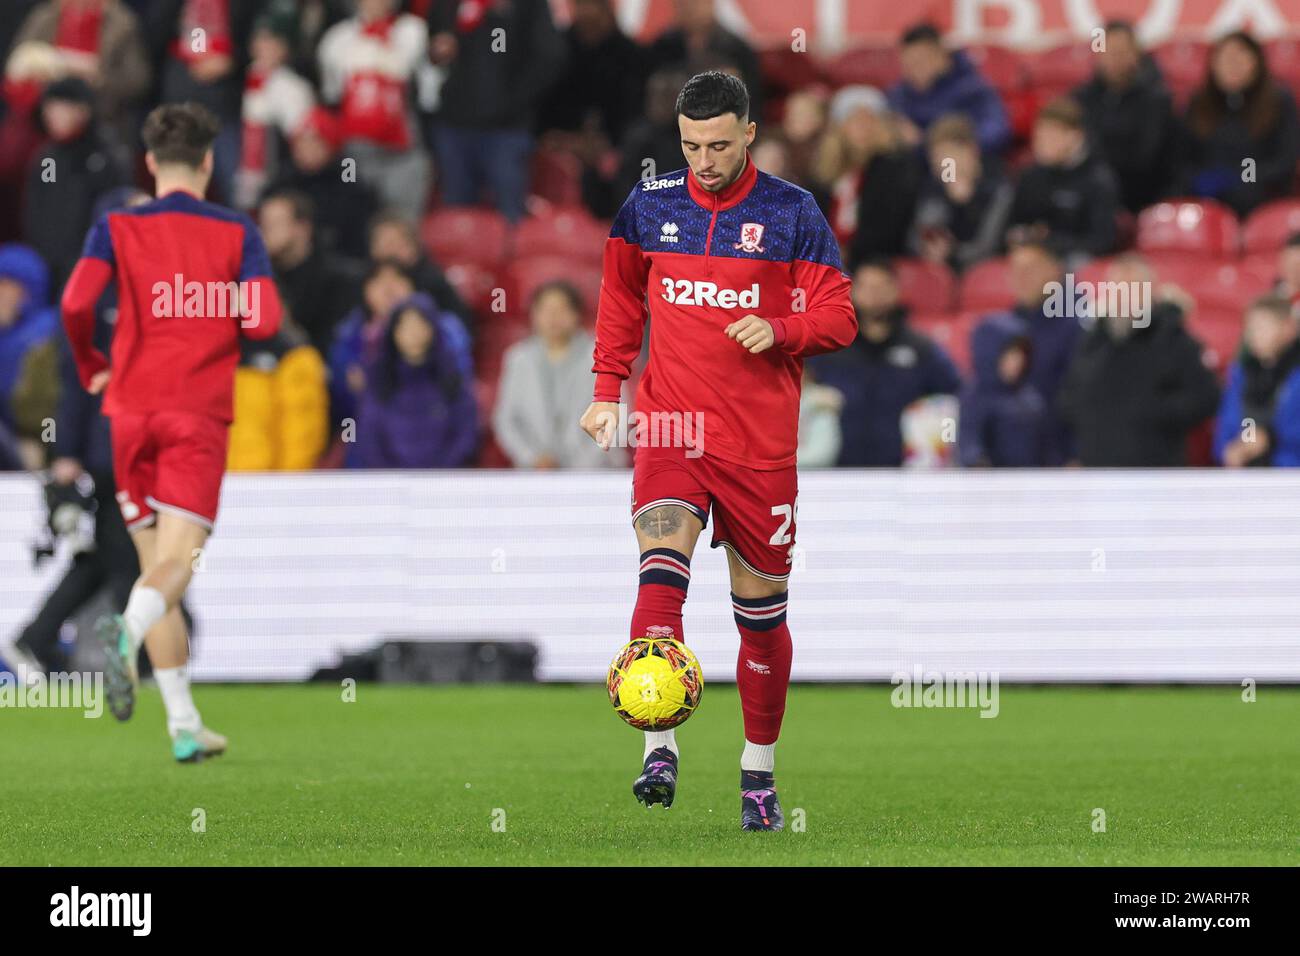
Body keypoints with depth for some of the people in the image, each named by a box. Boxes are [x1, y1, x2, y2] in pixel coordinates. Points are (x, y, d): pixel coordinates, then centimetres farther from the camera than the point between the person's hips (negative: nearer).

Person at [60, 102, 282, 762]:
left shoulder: (117, 228, 5)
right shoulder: (236, 232, 3)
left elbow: (76, 303, -11)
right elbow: (265, 320, -8)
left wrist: (90, 368, 7)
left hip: (132, 411, 2)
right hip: (199, 416, -2)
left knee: (156, 560, 10)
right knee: (175, 562, -11)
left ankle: (184, 726, 8)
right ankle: (126, 633, -45)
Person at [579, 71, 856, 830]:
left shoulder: (792, 213, -2)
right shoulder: (649, 207, 5)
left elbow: (839, 318, -1)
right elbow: (621, 298, 20)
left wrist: (779, 331, -19)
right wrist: (608, 390, 13)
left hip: (762, 445, 0)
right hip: (671, 428, 1)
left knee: (762, 612, 7)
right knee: (661, 574, -22)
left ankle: (760, 772, 23)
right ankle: (661, 751, -28)